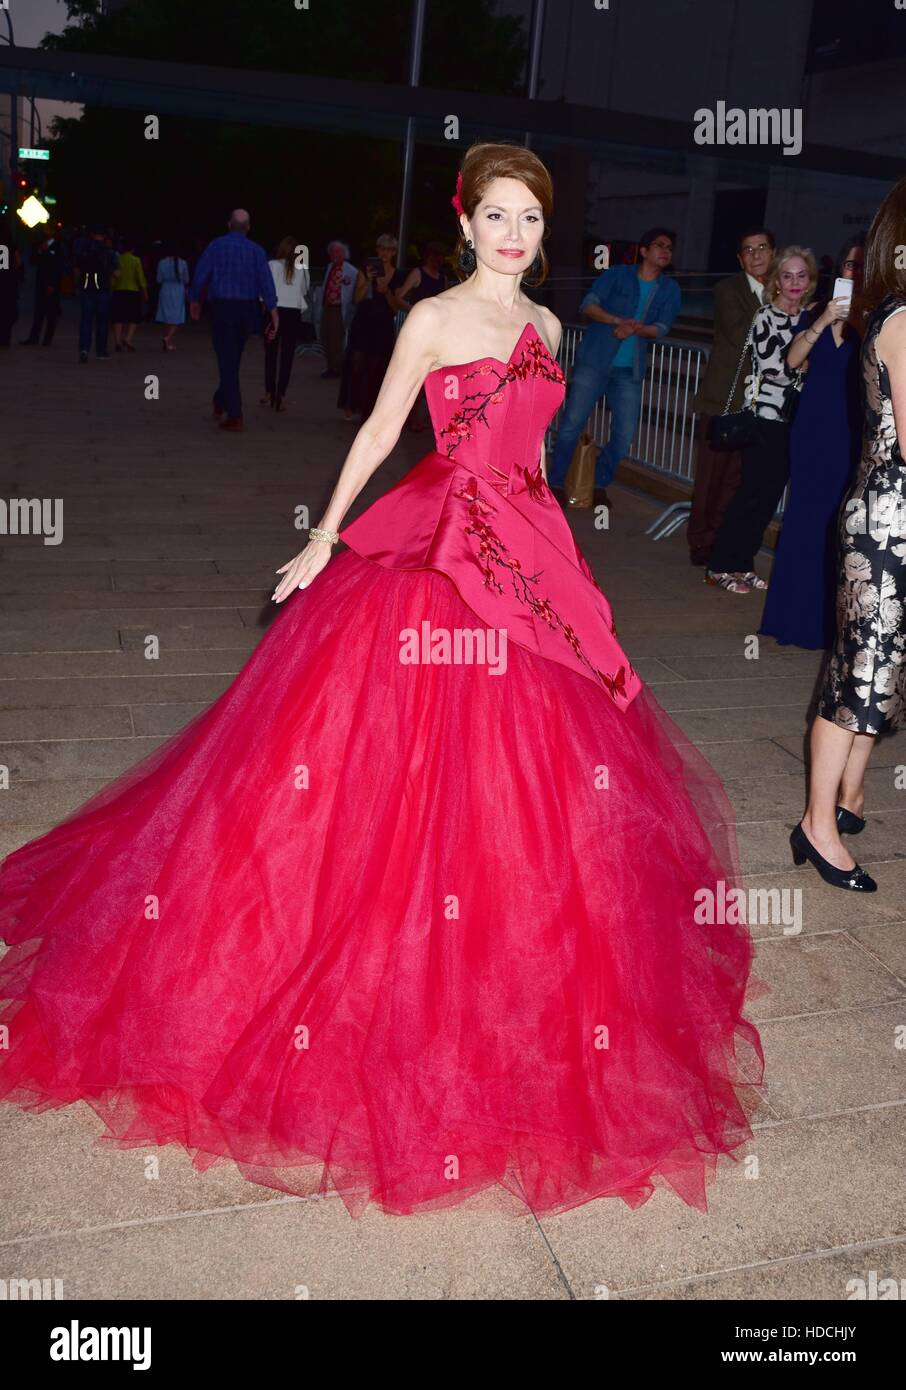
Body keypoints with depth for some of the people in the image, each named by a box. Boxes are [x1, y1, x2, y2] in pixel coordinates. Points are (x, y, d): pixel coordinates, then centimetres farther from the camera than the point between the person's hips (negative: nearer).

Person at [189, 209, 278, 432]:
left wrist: (194, 301, 17)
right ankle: (220, 403, 30)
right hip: (247, 308, 2)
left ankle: (235, 416, -6)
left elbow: (200, 276, 1)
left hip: (222, 307, -2)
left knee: (227, 361, -1)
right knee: (233, 359, 18)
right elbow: (266, 282, -6)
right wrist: (273, 314, -7)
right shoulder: (256, 250, 2)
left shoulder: (216, 246, -1)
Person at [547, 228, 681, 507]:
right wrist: (618, 321, -21)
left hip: (630, 370, 3)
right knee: (572, 424, -7)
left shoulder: (670, 289, 11)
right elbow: (588, 305, -6)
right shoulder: (617, 274, 4)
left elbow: (661, 328, 1)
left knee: (624, 434, 0)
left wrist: (635, 328, -19)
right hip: (594, 361, -3)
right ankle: (556, 484, 3)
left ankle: (600, 485, 18)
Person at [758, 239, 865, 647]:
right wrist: (823, 321, -13)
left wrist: (857, 321, -20)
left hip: (852, 433, -3)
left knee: (834, 522, -2)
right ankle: (792, 613, 20)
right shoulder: (817, 313, 9)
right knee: (804, 515, 9)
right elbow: (793, 360, -2)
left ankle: (821, 619, 8)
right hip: (813, 428, 3)